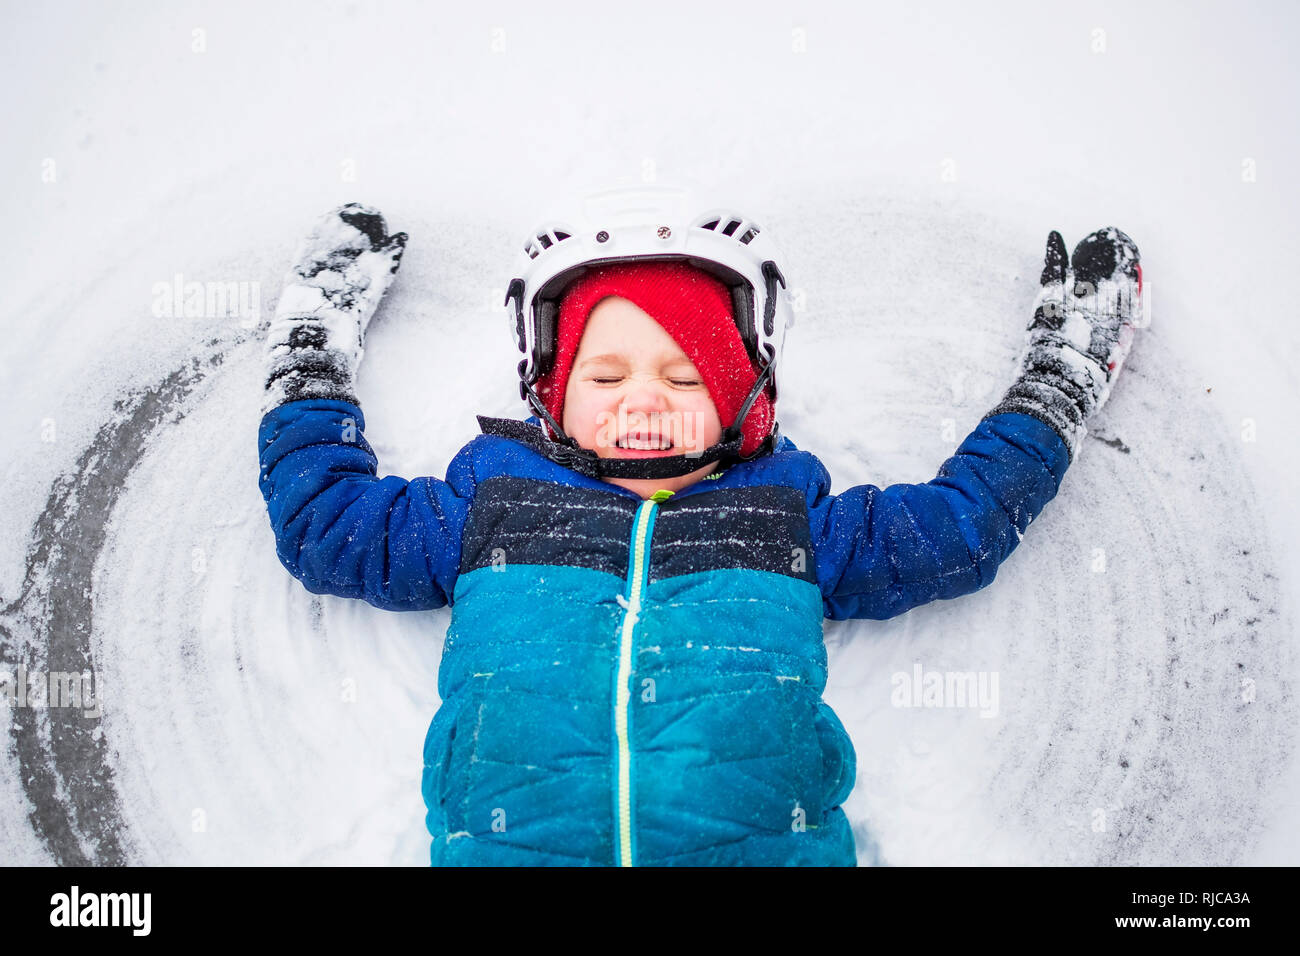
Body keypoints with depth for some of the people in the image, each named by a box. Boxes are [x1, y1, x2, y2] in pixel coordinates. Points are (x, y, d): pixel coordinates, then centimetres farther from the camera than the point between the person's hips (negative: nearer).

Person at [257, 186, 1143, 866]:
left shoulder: (789, 514, 19)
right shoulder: (491, 502, 19)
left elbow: (965, 519, 27)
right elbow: (320, 516, 26)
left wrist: (1062, 366, 31)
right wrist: (314, 348, 30)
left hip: (756, 843, 0)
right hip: (506, 846, 1)